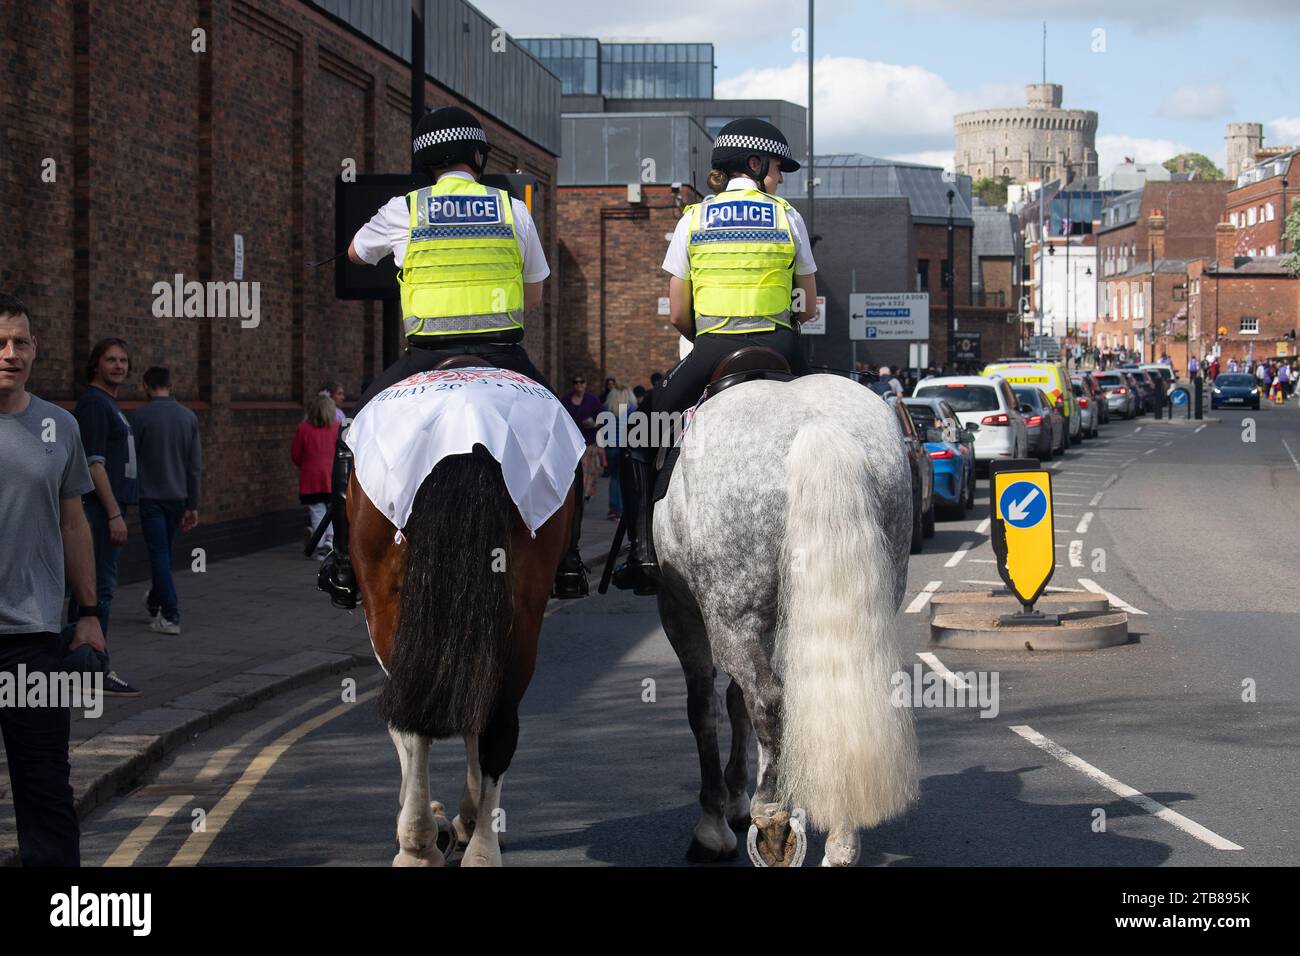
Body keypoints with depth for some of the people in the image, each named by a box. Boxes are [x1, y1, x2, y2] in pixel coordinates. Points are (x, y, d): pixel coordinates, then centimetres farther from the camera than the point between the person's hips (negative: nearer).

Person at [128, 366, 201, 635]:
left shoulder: (138, 417, -9)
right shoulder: (189, 417, 4)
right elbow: (196, 465, 3)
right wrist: (193, 505, 7)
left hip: (151, 497, -4)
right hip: (178, 497, 4)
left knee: (159, 554, -2)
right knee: (165, 551, 19)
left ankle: (170, 616, -7)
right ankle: (155, 602, 36)